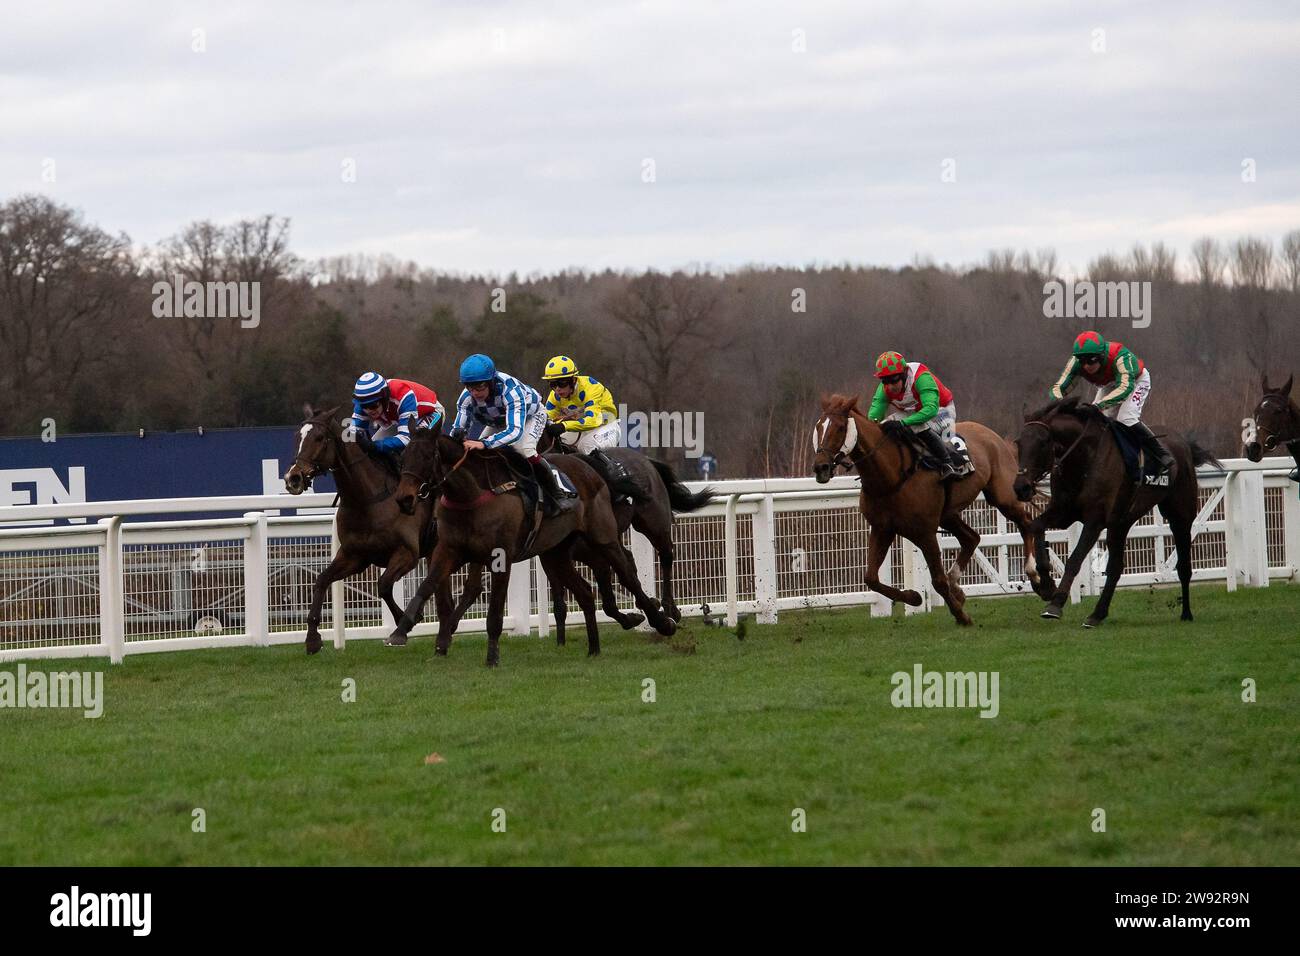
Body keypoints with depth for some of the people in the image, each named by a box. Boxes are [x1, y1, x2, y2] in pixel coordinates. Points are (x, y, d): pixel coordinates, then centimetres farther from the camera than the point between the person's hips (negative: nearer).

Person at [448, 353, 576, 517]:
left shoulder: (510, 390, -46)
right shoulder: (467, 398, -29)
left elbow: (515, 430, -56)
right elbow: (458, 428, -25)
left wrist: (484, 443, -69)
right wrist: (456, 435, -53)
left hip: (531, 415, -6)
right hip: (498, 422, 6)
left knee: (524, 449, -31)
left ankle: (557, 494, -14)